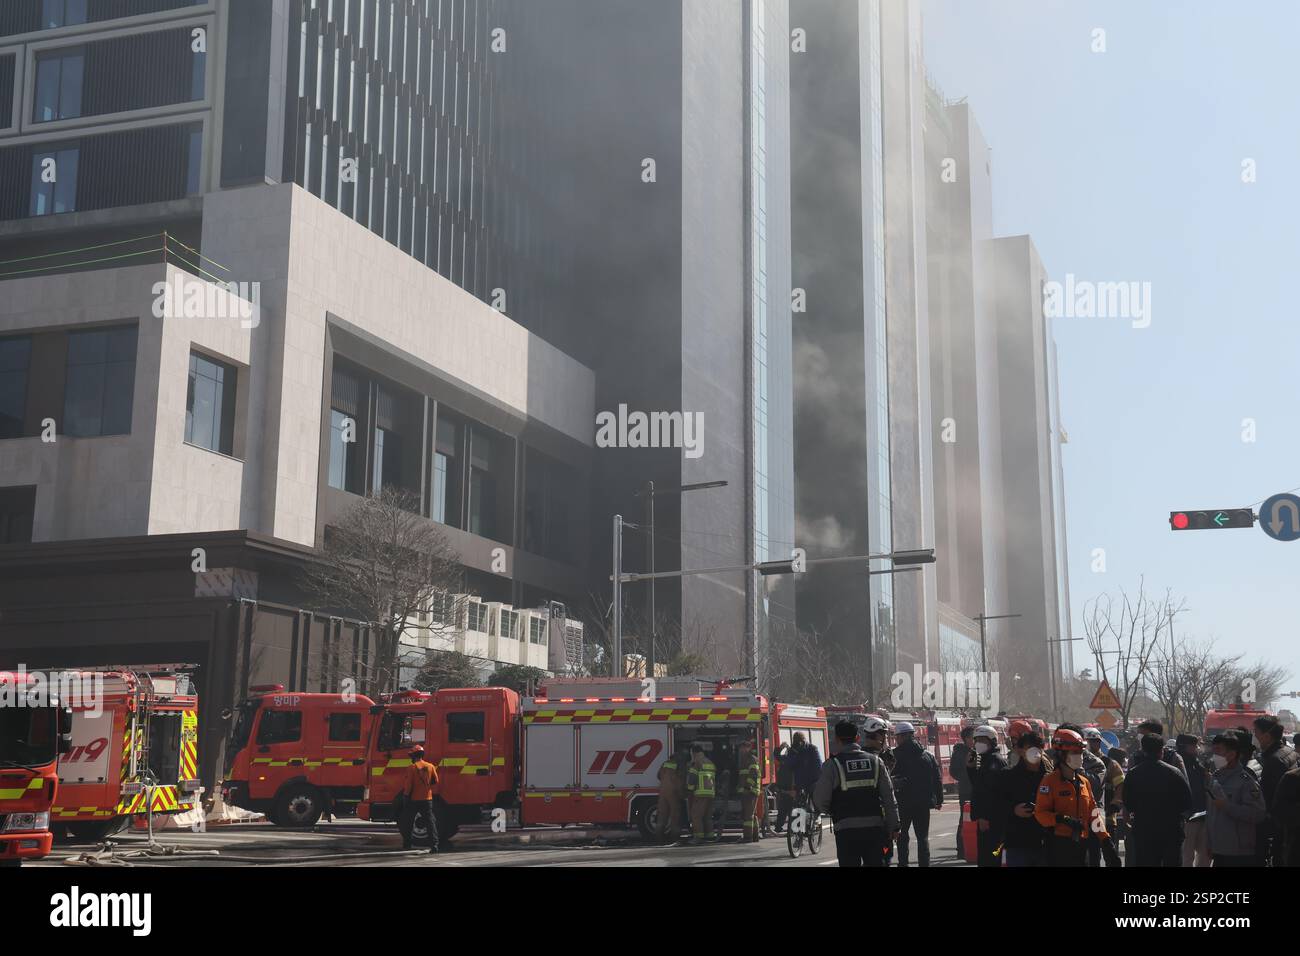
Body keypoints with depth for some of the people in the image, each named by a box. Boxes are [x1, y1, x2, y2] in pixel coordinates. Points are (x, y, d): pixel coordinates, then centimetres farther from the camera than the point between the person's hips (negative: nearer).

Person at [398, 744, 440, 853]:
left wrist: (406, 795, 0)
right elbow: (436, 783, 5)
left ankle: (407, 844, 23)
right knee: (430, 822, 0)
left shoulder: (412, 768, -10)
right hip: (427, 799, 2)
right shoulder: (430, 766, 1)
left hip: (414, 799, -2)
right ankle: (434, 845, -12)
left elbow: (408, 784, -12)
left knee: (408, 822, 15)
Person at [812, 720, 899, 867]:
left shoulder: (832, 764, -6)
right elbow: (889, 797, 6)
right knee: (876, 863, 11)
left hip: (846, 829, -3)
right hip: (874, 827, 3)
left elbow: (820, 801, -6)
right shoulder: (875, 761, 5)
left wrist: (832, 811, 16)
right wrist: (894, 826, 12)